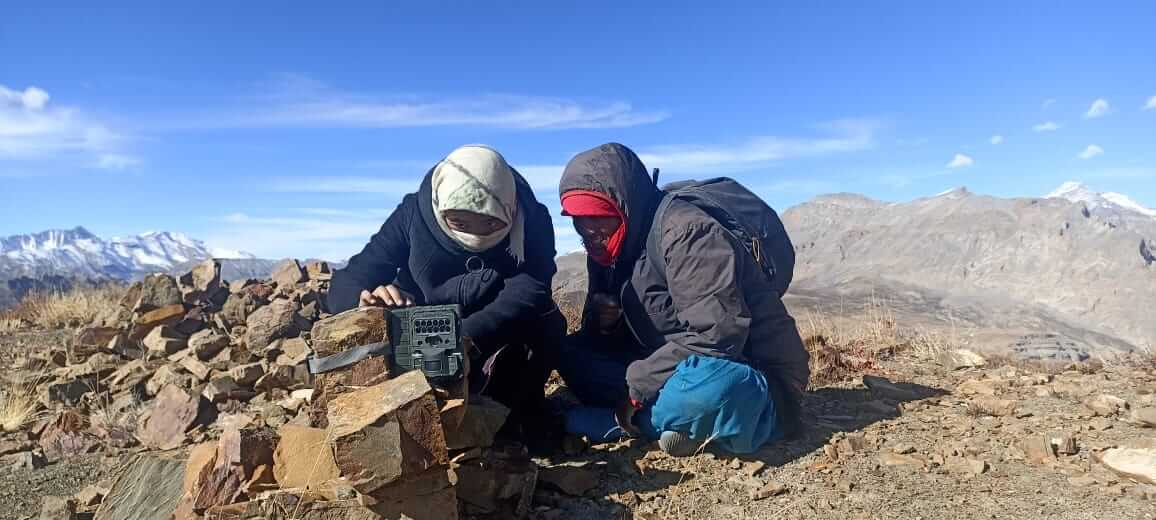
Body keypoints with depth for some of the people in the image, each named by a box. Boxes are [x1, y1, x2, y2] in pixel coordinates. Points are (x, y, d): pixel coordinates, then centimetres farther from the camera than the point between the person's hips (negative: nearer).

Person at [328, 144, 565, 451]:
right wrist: (366, 300, -45)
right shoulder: (413, 214, -18)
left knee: (548, 324, -30)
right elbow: (344, 284, -20)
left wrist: (465, 338, -54)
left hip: (496, 353, -1)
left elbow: (527, 293, -37)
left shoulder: (532, 221, -20)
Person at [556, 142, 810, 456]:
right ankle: (680, 417, -12)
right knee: (572, 353, 0)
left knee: (710, 388, -42)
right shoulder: (615, 251, 6)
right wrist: (602, 322, -13)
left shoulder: (686, 231, -20)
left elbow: (717, 335, -27)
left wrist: (635, 385, -22)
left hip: (752, 386, -8)